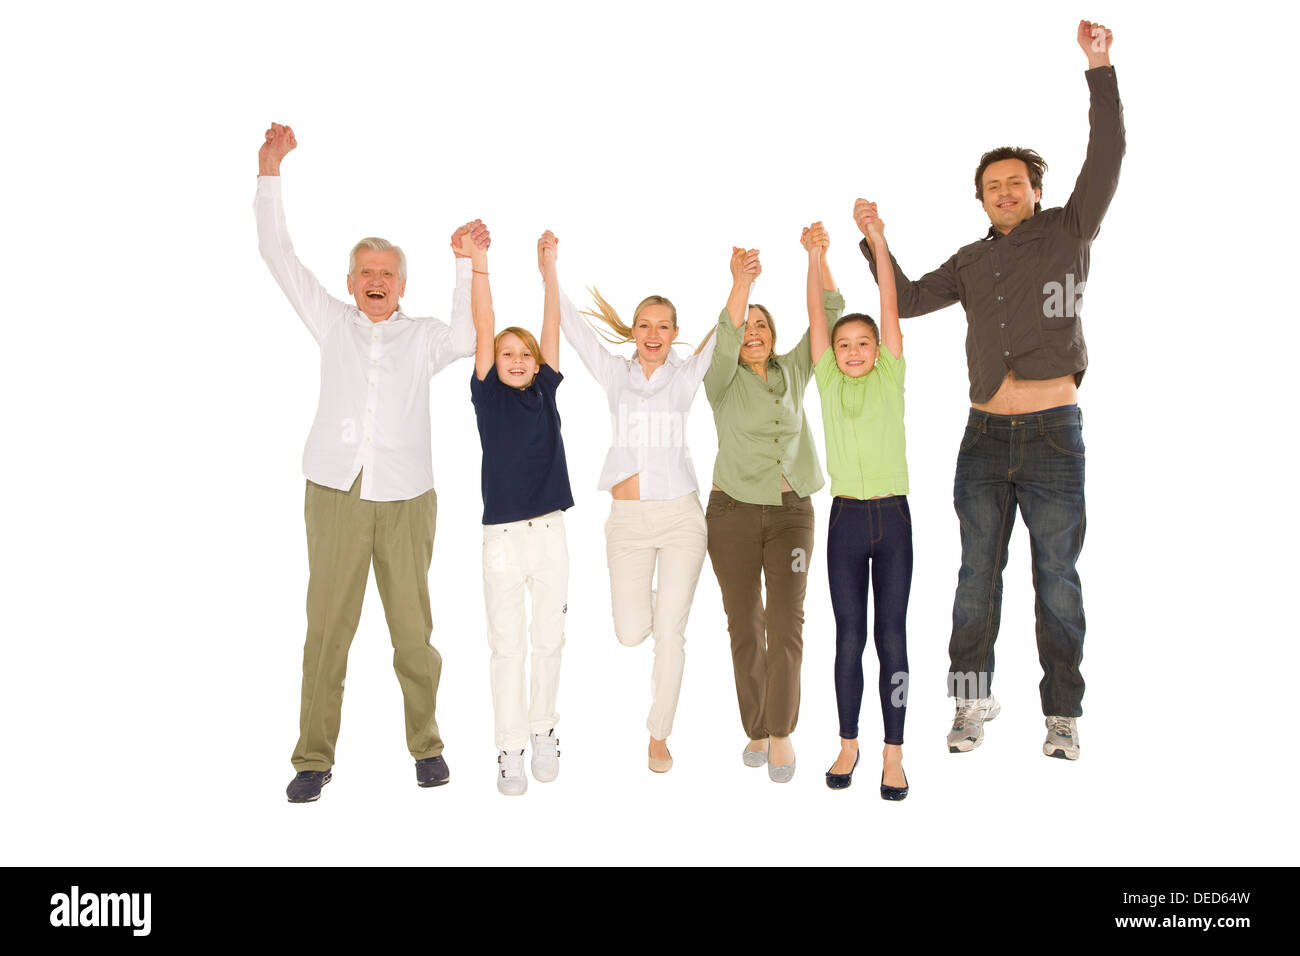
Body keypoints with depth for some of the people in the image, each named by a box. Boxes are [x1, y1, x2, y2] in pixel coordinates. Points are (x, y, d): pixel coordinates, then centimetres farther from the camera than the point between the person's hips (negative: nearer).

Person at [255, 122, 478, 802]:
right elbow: (279, 257, 10)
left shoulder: (423, 337, 11)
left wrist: (467, 262, -11)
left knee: (413, 627, 3)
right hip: (336, 492, 1)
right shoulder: (333, 324, 13)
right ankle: (314, 757, 11)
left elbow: (469, 337, -9)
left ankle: (426, 745, 18)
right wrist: (269, 172, 6)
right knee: (327, 626, 0)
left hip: (405, 497, 0)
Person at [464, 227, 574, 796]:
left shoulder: (545, 391, 8)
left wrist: (549, 269, 7)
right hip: (502, 535, -2)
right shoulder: (487, 396, 2)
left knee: (549, 639, 11)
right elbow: (484, 328, -4)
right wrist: (477, 265, -8)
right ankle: (510, 748, 14)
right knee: (507, 646, 4)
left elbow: (552, 329, 7)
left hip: (550, 531, 3)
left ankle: (543, 732, 28)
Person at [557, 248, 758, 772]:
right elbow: (570, 324, 2)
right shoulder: (614, 373, 6)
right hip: (627, 518, 1)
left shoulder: (685, 375, 4)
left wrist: (741, 283, -22)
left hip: (680, 516, -1)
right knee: (631, 632, 1)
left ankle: (659, 735, 19)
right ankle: (649, 599, 39)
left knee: (670, 634, 1)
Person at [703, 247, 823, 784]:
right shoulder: (723, 381, 1)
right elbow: (724, 343, -21)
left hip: (791, 512, 1)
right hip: (734, 512, -1)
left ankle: (782, 733, 1)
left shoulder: (793, 373, 9)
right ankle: (757, 731, 18)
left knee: (786, 621, -8)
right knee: (744, 627, 5)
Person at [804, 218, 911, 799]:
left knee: (891, 635, 4)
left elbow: (890, 309, -2)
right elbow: (819, 316, 0)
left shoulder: (890, 378, 4)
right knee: (849, 635, 8)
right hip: (846, 516, 1)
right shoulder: (829, 382, 5)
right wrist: (816, 259, -6)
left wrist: (880, 246, -6)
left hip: (893, 515, -1)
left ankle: (893, 752, 13)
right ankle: (848, 744, 21)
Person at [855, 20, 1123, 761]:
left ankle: (1063, 711, 15)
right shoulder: (972, 262, 15)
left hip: (1054, 433, -3)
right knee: (978, 574, 7)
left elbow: (1108, 157, -2)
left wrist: (1100, 68, -6)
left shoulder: (1068, 233, 7)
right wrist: (875, 244, 11)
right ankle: (974, 698, 19)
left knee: (1057, 578, 4)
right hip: (985, 436, 3)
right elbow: (909, 300, 19)